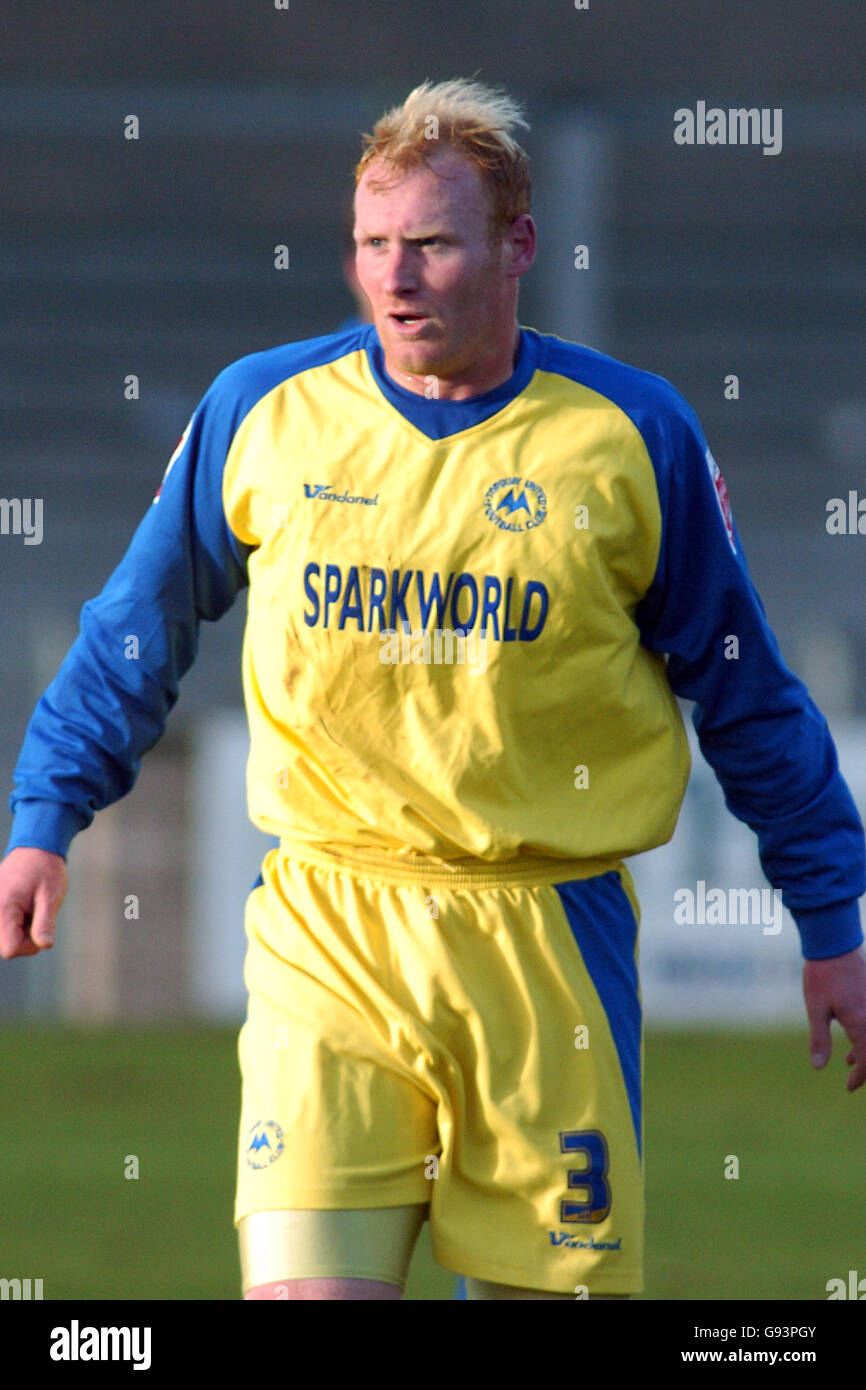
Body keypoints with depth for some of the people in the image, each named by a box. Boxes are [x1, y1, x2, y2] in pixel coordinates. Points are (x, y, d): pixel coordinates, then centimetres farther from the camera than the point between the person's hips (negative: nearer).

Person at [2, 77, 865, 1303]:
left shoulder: (630, 435, -1)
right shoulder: (264, 412, 2)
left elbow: (745, 695, 9)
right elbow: (140, 629, 16)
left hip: (551, 934, 0)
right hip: (327, 929, 0)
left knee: (550, 1286, 1)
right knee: (303, 1277, -14)